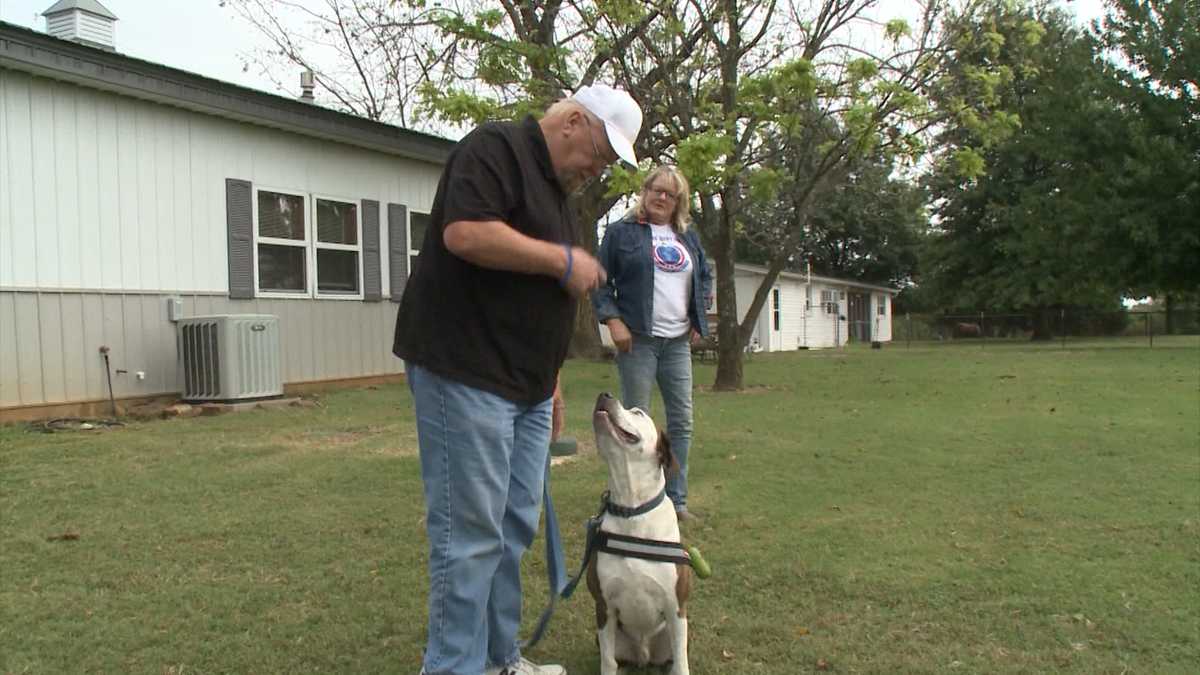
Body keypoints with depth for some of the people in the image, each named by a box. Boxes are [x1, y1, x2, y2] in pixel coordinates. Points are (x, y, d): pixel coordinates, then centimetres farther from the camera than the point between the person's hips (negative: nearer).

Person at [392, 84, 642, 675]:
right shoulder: (495, 149, -6)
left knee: (515, 528, 12)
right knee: (471, 531, -5)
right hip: (465, 376, -10)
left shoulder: (554, 187, 23)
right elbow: (465, 232, -25)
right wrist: (563, 260, -14)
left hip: (524, 386, 10)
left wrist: (550, 384, 25)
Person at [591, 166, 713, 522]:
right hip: (637, 340, -5)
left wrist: (698, 319, 16)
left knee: (682, 422, 6)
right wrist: (613, 320, -12)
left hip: (678, 342, 5)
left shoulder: (689, 238, 16)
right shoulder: (622, 232, 2)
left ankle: (677, 499, 17)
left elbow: (705, 276, 27)